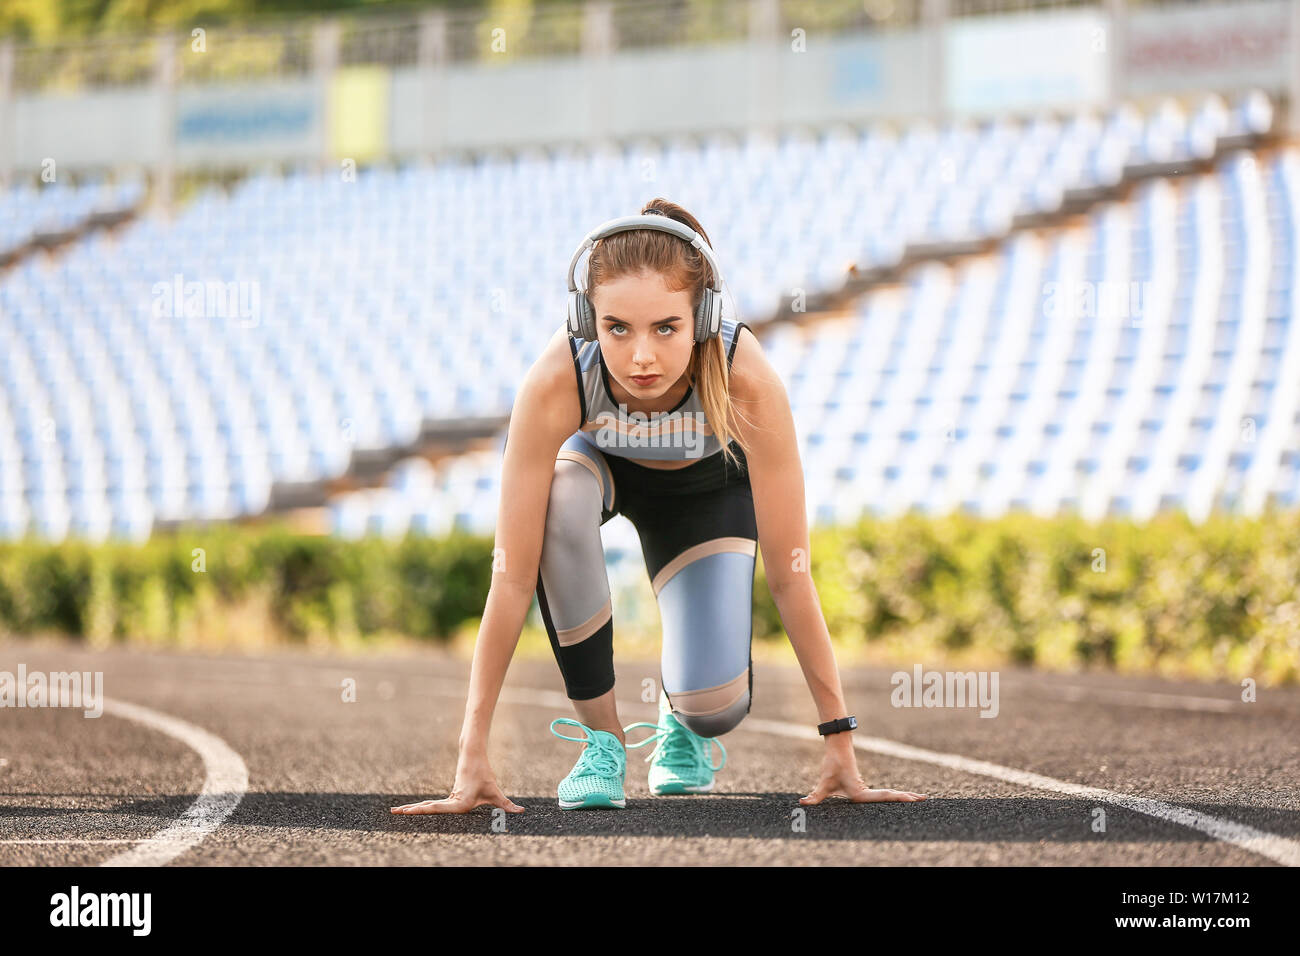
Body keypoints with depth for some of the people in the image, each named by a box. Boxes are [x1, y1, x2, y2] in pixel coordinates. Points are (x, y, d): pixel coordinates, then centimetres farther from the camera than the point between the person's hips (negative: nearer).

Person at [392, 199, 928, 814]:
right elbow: (513, 576, -36)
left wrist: (839, 742, -28)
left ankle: (680, 720, 20)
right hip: (601, 463, 0)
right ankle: (600, 734, -18)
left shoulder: (746, 381, -40)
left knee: (714, 709, -20)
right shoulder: (556, 381, -40)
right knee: (564, 494, -38)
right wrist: (473, 753, -37)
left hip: (707, 487, 0)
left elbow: (788, 574, -31)